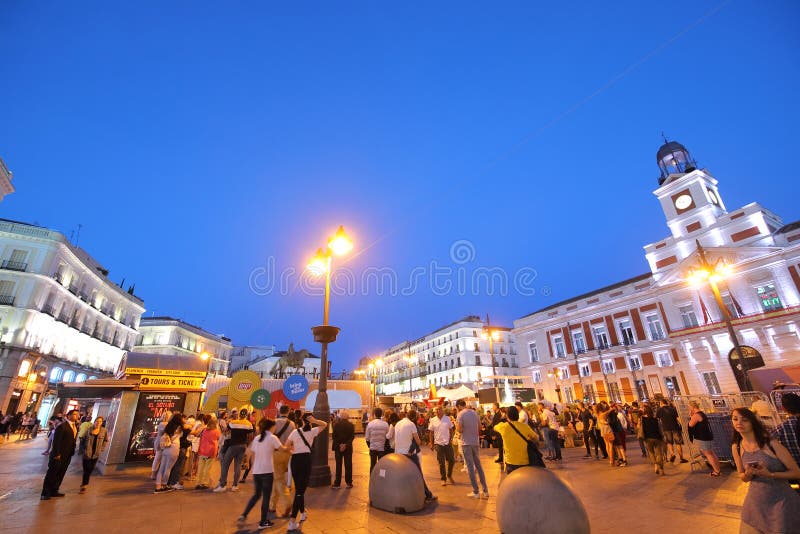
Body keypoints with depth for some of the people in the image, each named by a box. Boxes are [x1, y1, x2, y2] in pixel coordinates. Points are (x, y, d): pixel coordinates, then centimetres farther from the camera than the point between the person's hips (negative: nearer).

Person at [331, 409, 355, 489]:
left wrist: (339, 445, -6)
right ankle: (349, 483, 15)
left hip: (338, 447, -1)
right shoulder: (351, 425, -8)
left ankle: (337, 484, 13)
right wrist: (346, 444, -9)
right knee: (348, 465, 10)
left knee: (338, 466, 9)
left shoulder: (336, 425, -12)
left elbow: (334, 436, -11)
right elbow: (352, 437, -9)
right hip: (348, 448, 1)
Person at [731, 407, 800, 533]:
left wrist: (769, 474, -23)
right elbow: (742, 477, 7)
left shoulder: (771, 444, -15)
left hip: (781, 501, -3)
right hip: (755, 501, 4)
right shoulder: (736, 447, -4)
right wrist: (748, 474, -15)